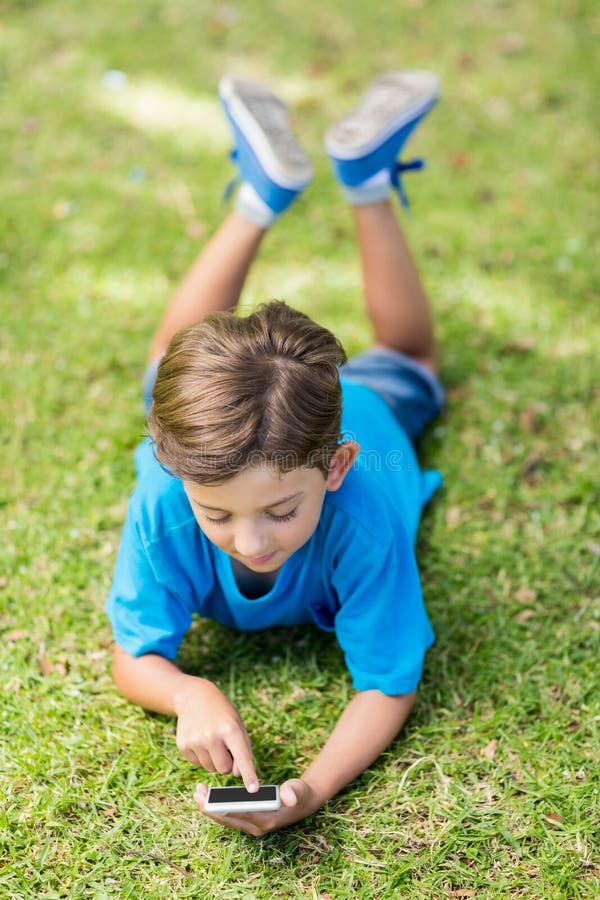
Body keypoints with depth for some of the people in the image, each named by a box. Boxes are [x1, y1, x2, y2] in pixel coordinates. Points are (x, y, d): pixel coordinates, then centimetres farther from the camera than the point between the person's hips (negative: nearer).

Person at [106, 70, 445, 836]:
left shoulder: (361, 513, -51)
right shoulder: (166, 500, -46)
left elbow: (388, 688, -41)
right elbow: (134, 659, -35)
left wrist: (312, 790, -60)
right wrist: (188, 692, -59)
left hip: (361, 413, 0)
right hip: (215, 428, 0)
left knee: (405, 358, 32)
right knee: (174, 356, 31)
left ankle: (367, 181, 34)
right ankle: (262, 196, 30)